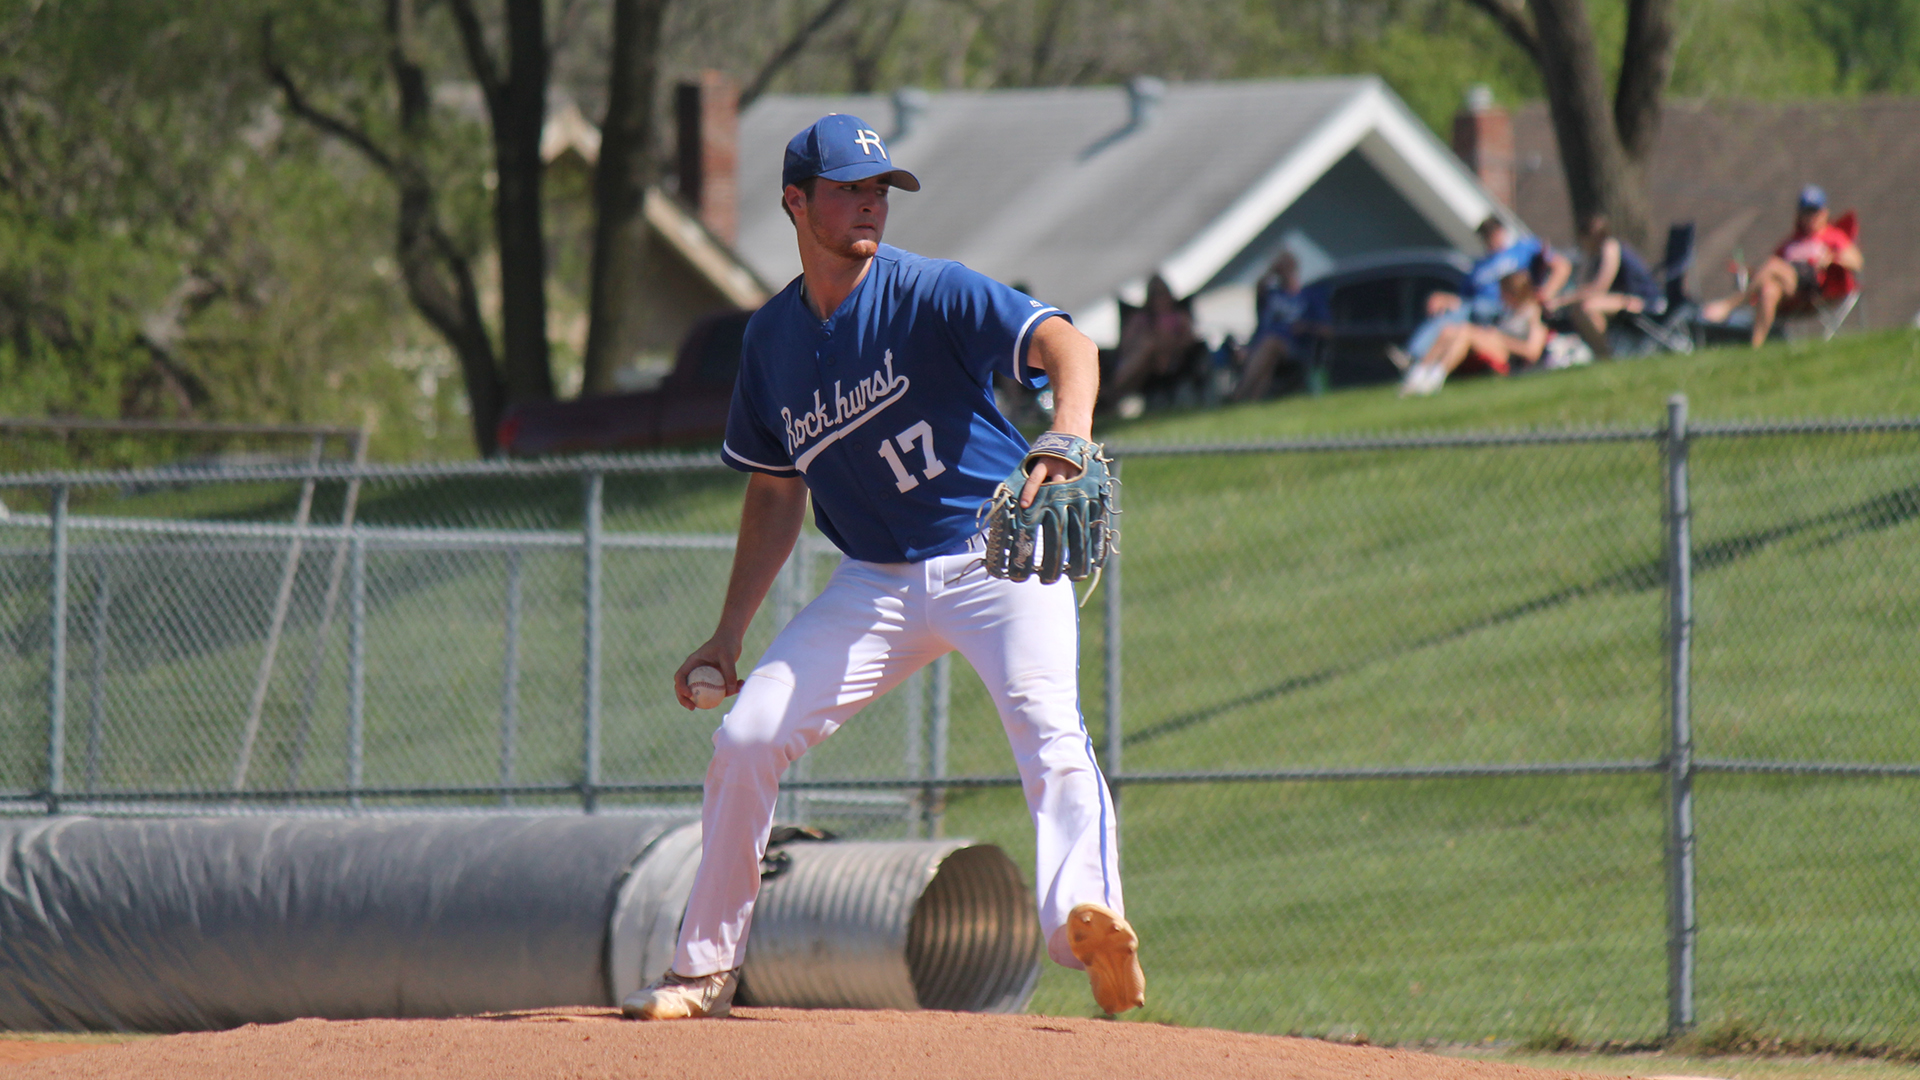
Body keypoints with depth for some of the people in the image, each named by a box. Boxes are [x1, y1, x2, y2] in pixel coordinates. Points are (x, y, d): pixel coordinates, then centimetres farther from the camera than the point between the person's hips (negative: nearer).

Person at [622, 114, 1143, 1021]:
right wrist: (728, 635, 12)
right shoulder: (772, 340, 5)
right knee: (744, 738, -2)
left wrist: (1069, 432, -50)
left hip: (998, 558, -5)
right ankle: (704, 972, 12)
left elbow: (1062, 343, -28)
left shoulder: (931, 294, -12)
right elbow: (775, 493, 17)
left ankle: (1086, 920, -49)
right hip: (876, 583, 5)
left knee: (1048, 730, -30)